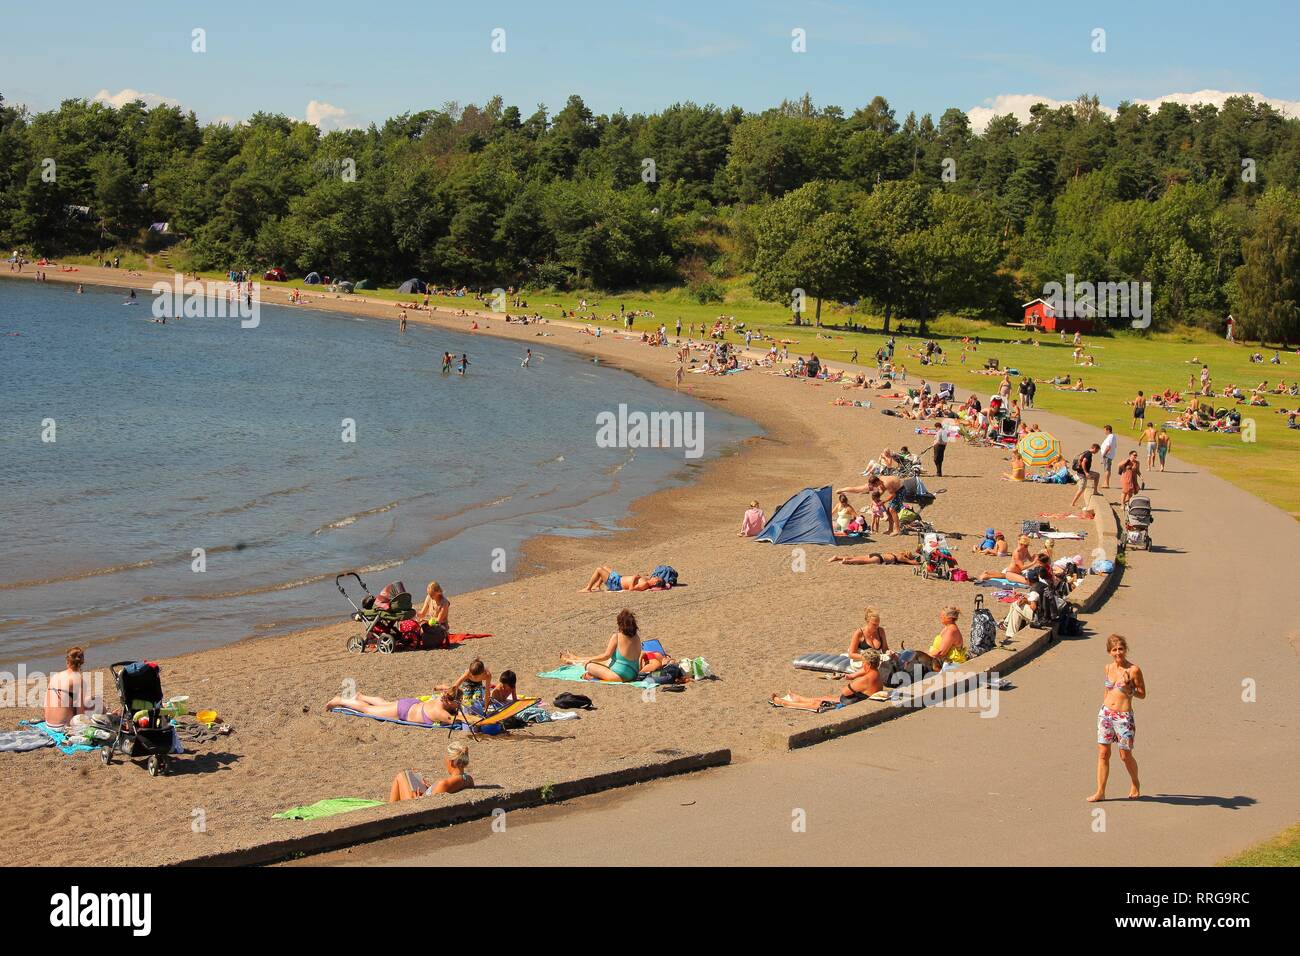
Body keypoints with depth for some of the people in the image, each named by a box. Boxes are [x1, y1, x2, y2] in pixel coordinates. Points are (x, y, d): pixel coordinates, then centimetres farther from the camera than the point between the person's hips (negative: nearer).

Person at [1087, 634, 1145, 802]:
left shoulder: (1134, 670, -10)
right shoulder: (1109, 668, 6)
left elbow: (1142, 695, -3)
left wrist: (1128, 689, -19)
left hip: (1123, 717, -4)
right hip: (1105, 713, 4)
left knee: (1125, 755, 6)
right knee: (1103, 753, 2)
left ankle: (1135, 784, 32)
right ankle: (1100, 792, 5)